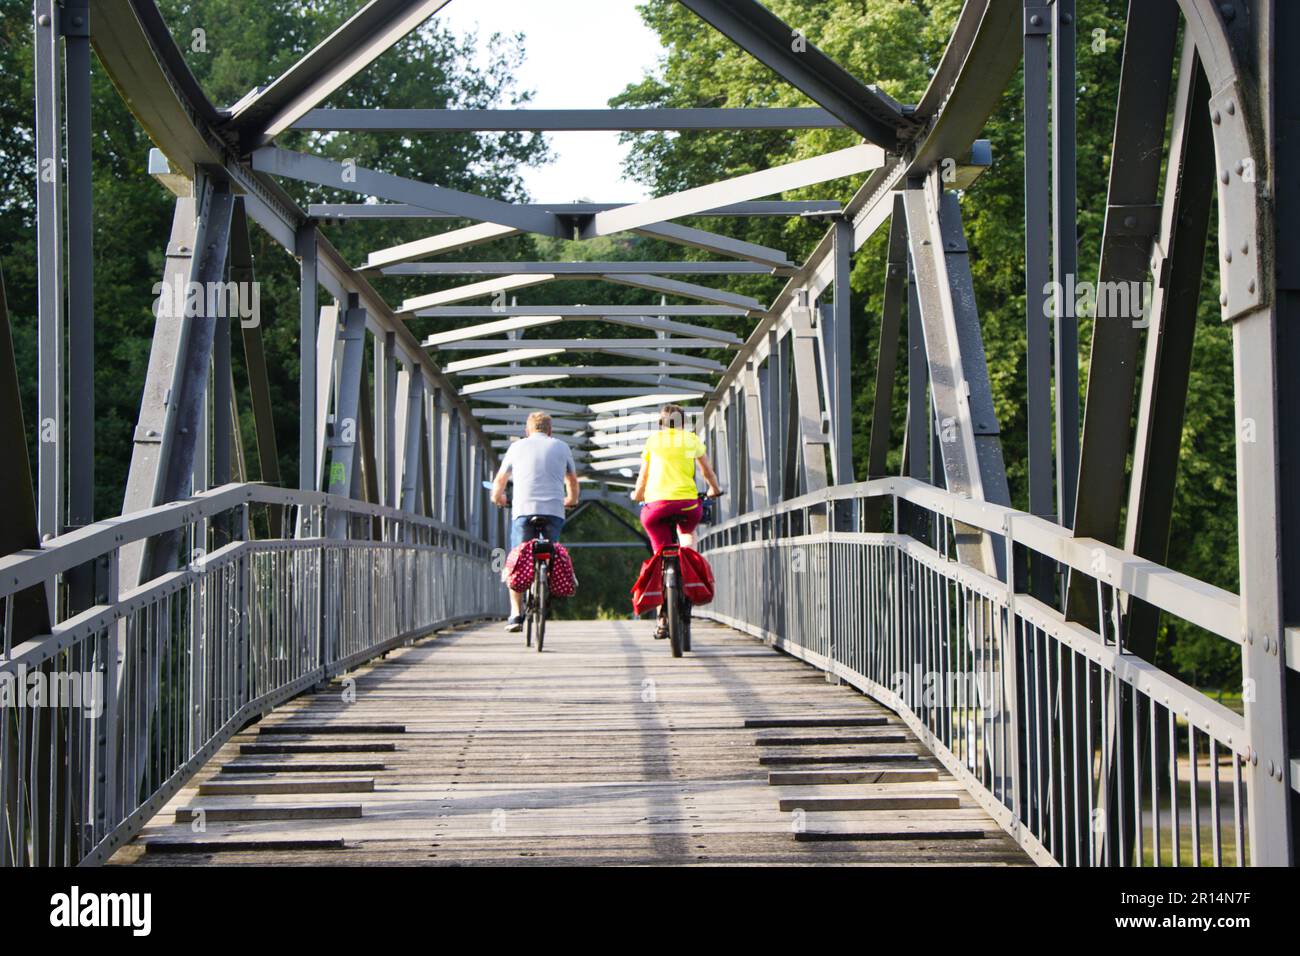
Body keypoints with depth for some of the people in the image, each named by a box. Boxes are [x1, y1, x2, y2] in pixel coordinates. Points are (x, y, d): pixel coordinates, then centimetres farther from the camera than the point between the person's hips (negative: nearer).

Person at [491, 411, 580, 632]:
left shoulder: (517, 447, 15)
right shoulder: (561, 447, 17)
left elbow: (500, 480, 27)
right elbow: (572, 480, 31)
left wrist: (497, 498, 48)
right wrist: (571, 500, 51)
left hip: (523, 510, 0)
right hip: (554, 510, 1)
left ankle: (516, 614, -8)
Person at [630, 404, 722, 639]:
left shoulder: (653, 440, 13)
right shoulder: (692, 439, 14)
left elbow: (643, 476, 20)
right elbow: (707, 471, 24)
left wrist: (637, 495, 40)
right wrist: (714, 490, 43)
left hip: (656, 502, 0)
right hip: (687, 502, 0)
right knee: (687, 533, 35)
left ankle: (663, 617, 1)